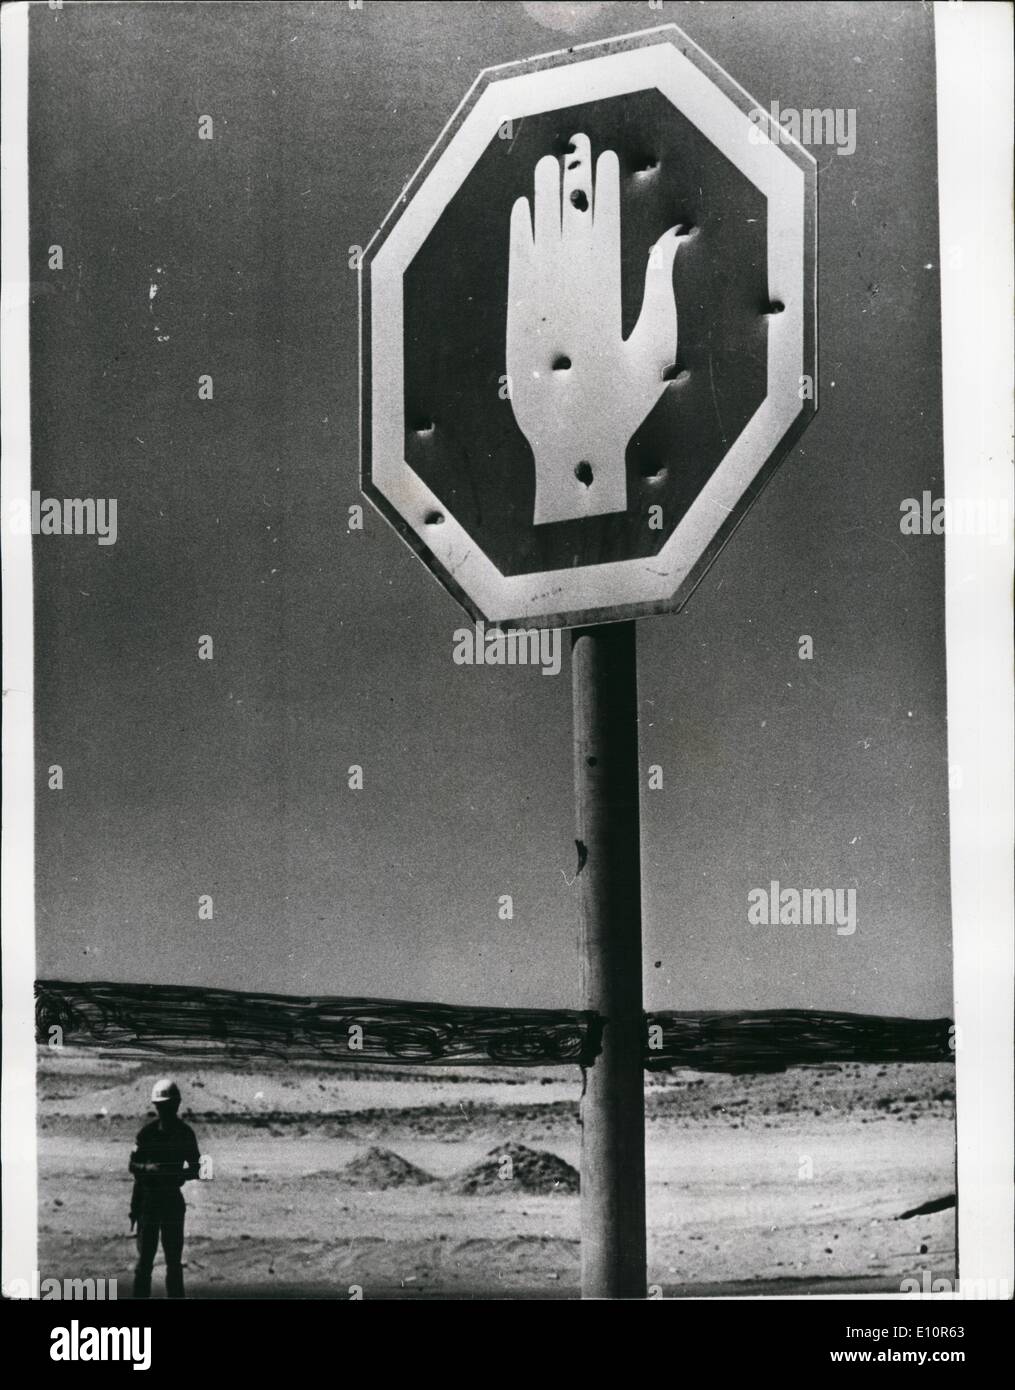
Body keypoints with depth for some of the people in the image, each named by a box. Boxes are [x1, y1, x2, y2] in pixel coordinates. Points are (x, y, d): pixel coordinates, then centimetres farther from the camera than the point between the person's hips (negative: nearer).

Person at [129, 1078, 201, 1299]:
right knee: (145, 1257, 1)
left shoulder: (185, 1133, 1)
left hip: (173, 1200, 1)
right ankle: (140, 1295, 4)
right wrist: (149, 1168, -20)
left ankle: (175, 1296, 11)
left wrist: (175, 1173, -17)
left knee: (174, 1259, 6)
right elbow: (133, 1165, 0)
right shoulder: (147, 1132, -1)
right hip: (147, 1198, -1)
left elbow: (195, 1169, 2)